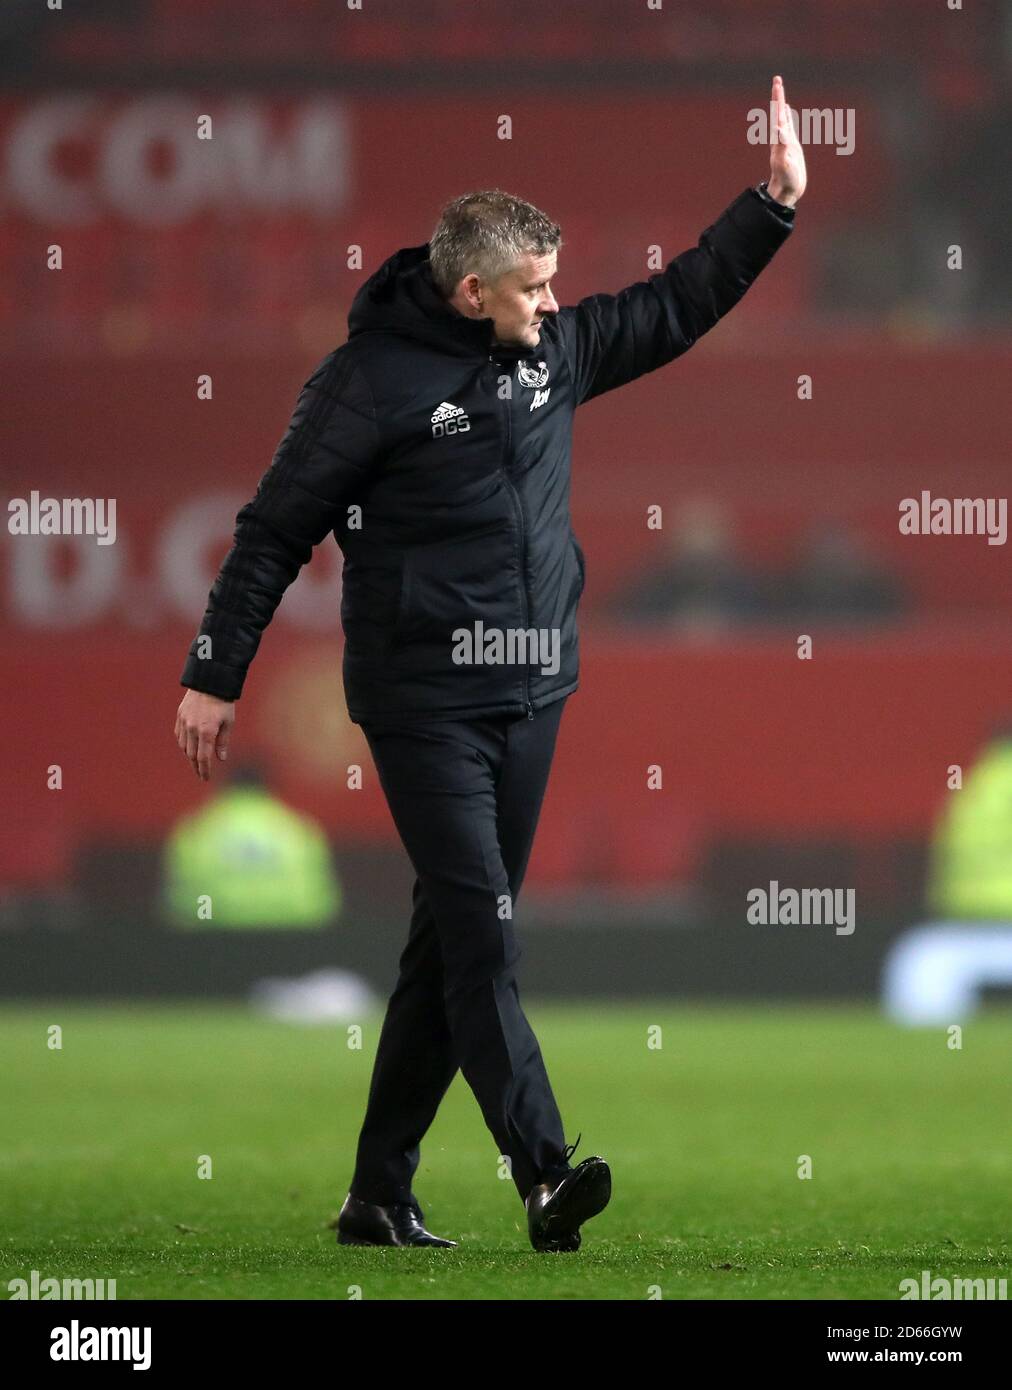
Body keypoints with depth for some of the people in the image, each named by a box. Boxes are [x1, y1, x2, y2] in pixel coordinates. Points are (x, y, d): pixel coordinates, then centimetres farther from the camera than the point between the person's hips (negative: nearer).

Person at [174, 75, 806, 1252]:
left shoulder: (554, 351, 7)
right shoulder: (373, 380, -11)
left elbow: (679, 305, 20)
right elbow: (274, 532, -6)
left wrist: (773, 203, 12)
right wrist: (214, 677, -4)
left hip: (531, 697, 7)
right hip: (424, 703, -7)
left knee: (451, 942, 8)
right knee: (482, 933, -14)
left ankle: (381, 1196, 12)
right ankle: (546, 1171, -23)